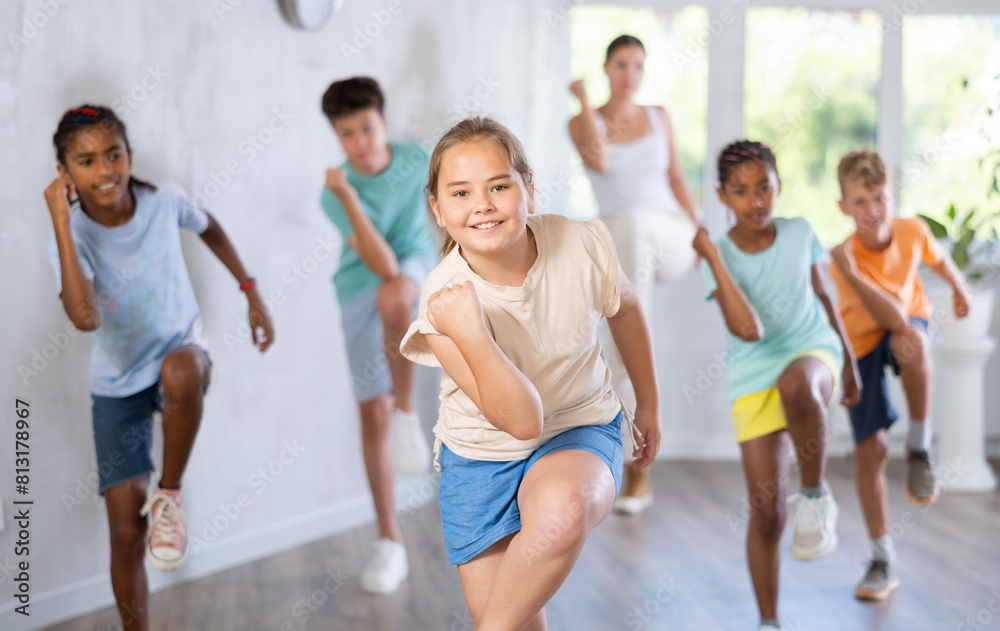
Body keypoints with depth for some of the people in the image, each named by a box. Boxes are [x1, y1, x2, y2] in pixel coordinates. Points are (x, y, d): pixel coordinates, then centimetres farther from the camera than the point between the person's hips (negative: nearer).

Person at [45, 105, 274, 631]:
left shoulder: (163, 200, -15)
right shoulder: (70, 234, -20)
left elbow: (210, 230, 10)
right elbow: (85, 317, -40)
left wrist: (251, 293, 9)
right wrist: (62, 221, -38)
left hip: (181, 348, 0)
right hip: (118, 385, 0)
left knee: (180, 370, -39)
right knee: (126, 529, -3)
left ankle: (169, 495, -16)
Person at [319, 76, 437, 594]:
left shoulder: (415, 158, -11)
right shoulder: (335, 194, -19)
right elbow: (381, 265, -29)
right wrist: (349, 198, -36)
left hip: (416, 266, 0)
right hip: (361, 290, 0)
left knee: (391, 297, -40)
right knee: (374, 413, -1)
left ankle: (408, 411, -20)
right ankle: (390, 542, 10)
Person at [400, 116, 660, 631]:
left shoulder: (582, 245, -17)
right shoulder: (445, 300, -23)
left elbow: (624, 308, 7)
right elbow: (522, 419, -29)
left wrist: (649, 404, 18)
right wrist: (468, 331, -42)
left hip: (581, 432, 0)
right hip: (480, 452, 0)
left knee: (561, 511, -35)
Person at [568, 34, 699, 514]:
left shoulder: (658, 117, 11)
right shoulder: (583, 123, 4)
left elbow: (675, 178, 14)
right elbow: (600, 161, -16)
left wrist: (701, 235, 6)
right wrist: (585, 100, -9)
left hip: (670, 239, 0)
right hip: (621, 249, 0)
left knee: (632, 222, -37)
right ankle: (639, 472, 0)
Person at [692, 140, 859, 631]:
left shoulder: (799, 232, -2)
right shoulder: (719, 255, -10)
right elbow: (748, 330, -24)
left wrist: (849, 361, 20)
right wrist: (712, 256, -25)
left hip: (813, 350, 0)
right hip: (754, 380, 0)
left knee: (795, 383, -40)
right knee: (767, 514, -2)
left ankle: (816, 495, -18)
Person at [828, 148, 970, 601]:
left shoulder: (912, 231, -17)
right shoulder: (845, 261, -29)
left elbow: (938, 259, 8)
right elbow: (885, 314, -42)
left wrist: (959, 288, 25)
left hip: (910, 322, 1)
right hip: (864, 345, -1)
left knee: (913, 346, -39)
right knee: (870, 450, -6)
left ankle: (919, 449, -18)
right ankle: (883, 560, 7)